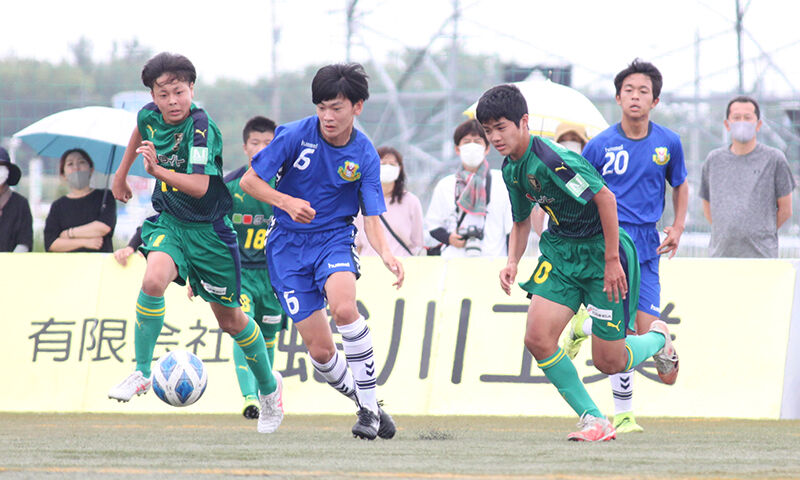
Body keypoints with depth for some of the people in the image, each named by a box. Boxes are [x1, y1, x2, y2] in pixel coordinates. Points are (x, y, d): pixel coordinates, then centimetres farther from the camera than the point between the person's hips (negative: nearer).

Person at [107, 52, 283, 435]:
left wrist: (157, 169, -41)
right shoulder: (151, 116, -5)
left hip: (209, 228, -4)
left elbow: (200, 186, -31)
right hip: (168, 221, 4)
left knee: (229, 318, 9)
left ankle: (268, 385, 33)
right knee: (154, 278, -28)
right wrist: (122, 173, 29)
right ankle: (141, 373, -18)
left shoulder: (202, 128, -23)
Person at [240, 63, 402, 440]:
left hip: (334, 239, 0)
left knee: (344, 308, -32)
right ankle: (366, 407, 21)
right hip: (288, 244, 1)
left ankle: (369, 405, -21)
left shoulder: (365, 157, -6)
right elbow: (249, 181, -4)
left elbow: (372, 221, -6)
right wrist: (286, 202, -22)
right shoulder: (295, 136, -10)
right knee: (320, 350, -4)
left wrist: (386, 254, -27)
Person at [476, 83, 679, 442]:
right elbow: (521, 221, 19)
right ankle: (594, 420, 1)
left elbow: (605, 198, -24)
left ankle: (657, 339, 33)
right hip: (561, 250, 8)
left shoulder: (550, 157, -25)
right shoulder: (511, 169, 3)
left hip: (601, 250, -8)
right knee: (537, 339, -12)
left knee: (608, 362, -2)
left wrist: (612, 261, -23)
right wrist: (512, 262, 1)